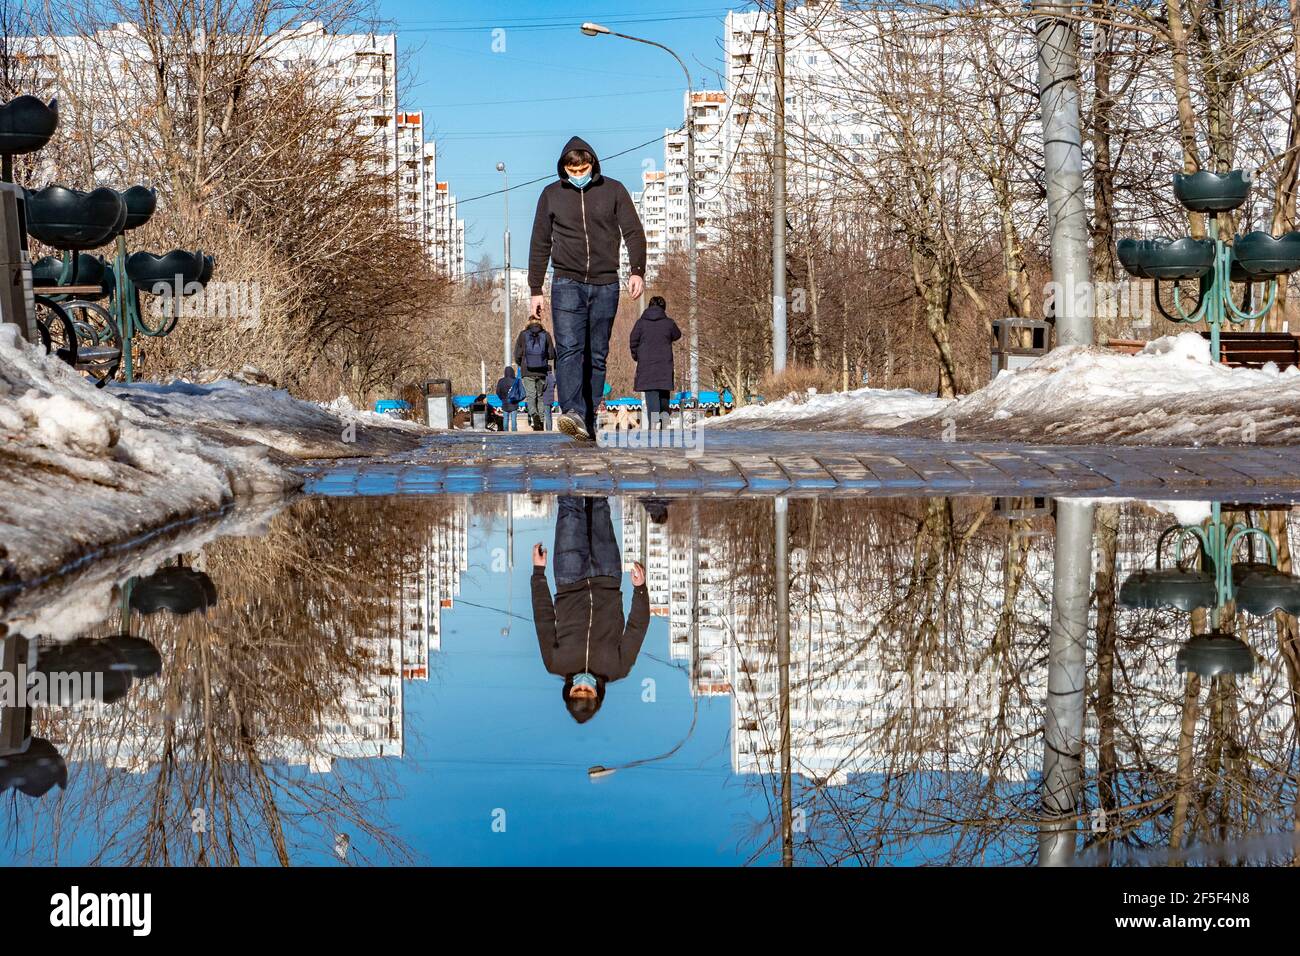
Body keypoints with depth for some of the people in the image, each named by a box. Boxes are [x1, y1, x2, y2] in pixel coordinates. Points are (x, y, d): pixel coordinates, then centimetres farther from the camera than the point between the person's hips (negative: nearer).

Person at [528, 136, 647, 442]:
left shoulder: (613, 190, 7)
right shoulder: (551, 195, 9)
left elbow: (634, 233, 6)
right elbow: (540, 246, 13)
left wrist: (637, 272, -9)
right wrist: (535, 291, 9)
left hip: (605, 286, 1)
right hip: (567, 283, -1)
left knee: (597, 356, 1)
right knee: (569, 350, -18)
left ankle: (588, 424, 4)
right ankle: (573, 414, -31)